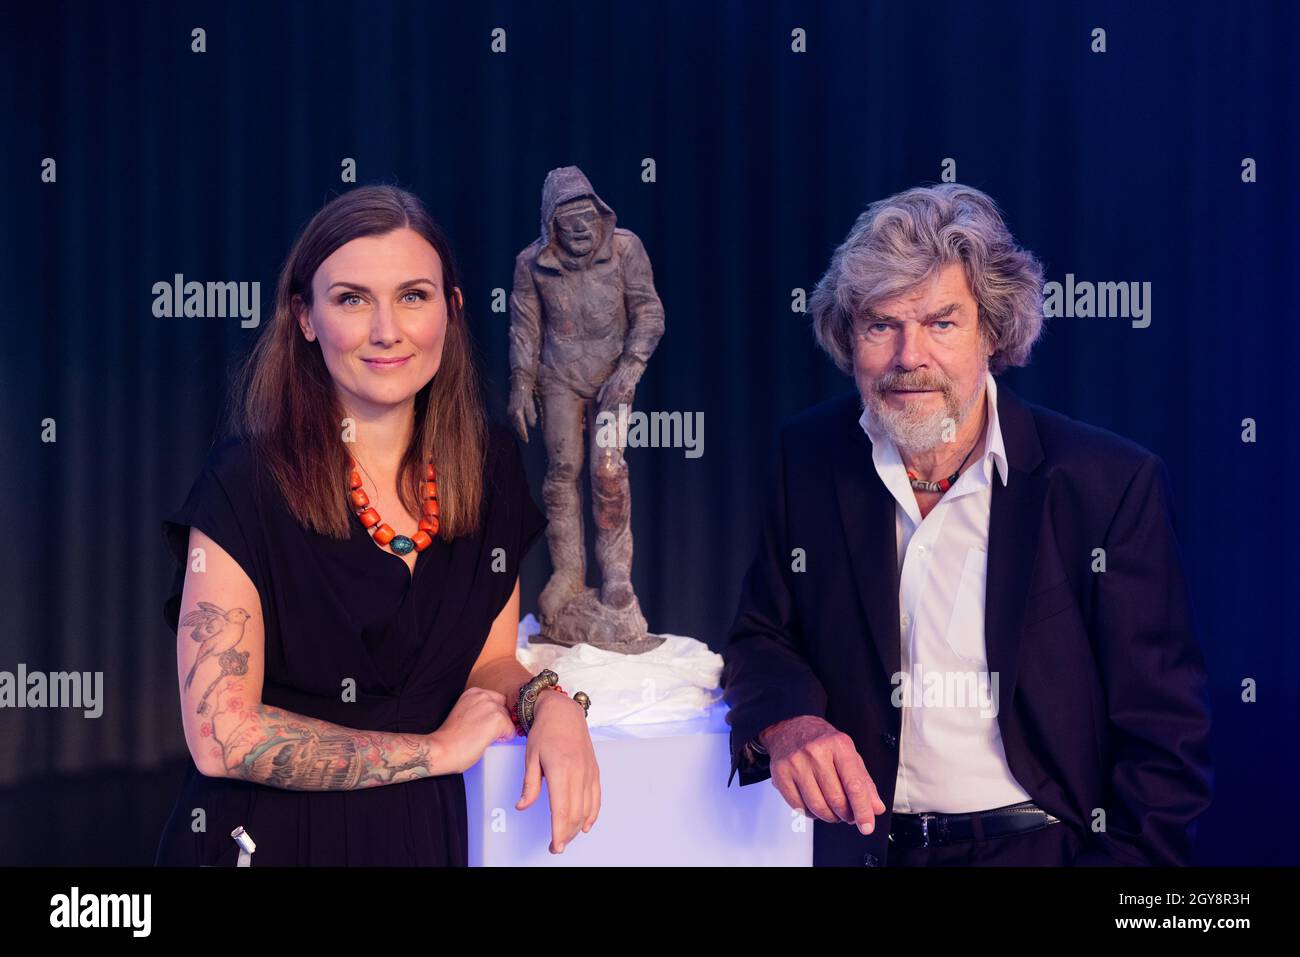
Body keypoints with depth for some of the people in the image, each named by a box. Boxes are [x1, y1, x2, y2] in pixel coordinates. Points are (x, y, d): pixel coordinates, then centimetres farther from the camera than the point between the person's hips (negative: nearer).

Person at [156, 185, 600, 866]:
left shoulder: (489, 463, -3)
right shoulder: (246, 483, -17)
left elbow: (487, 662, 7)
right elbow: (220, 737, -20)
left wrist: (550, 702, -15)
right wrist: (435, 749, -15)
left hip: (426, 833, 4)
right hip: (270, 836, -4)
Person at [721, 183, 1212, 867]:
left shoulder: (1112, 484, -5)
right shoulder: (809, 458, 5)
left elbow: (1165, 739, -3)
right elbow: (760, 638, 12)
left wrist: (1121, 858, -18)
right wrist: (784, 722, -10)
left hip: (1041, 847, -2)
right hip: (858, 844, 3)